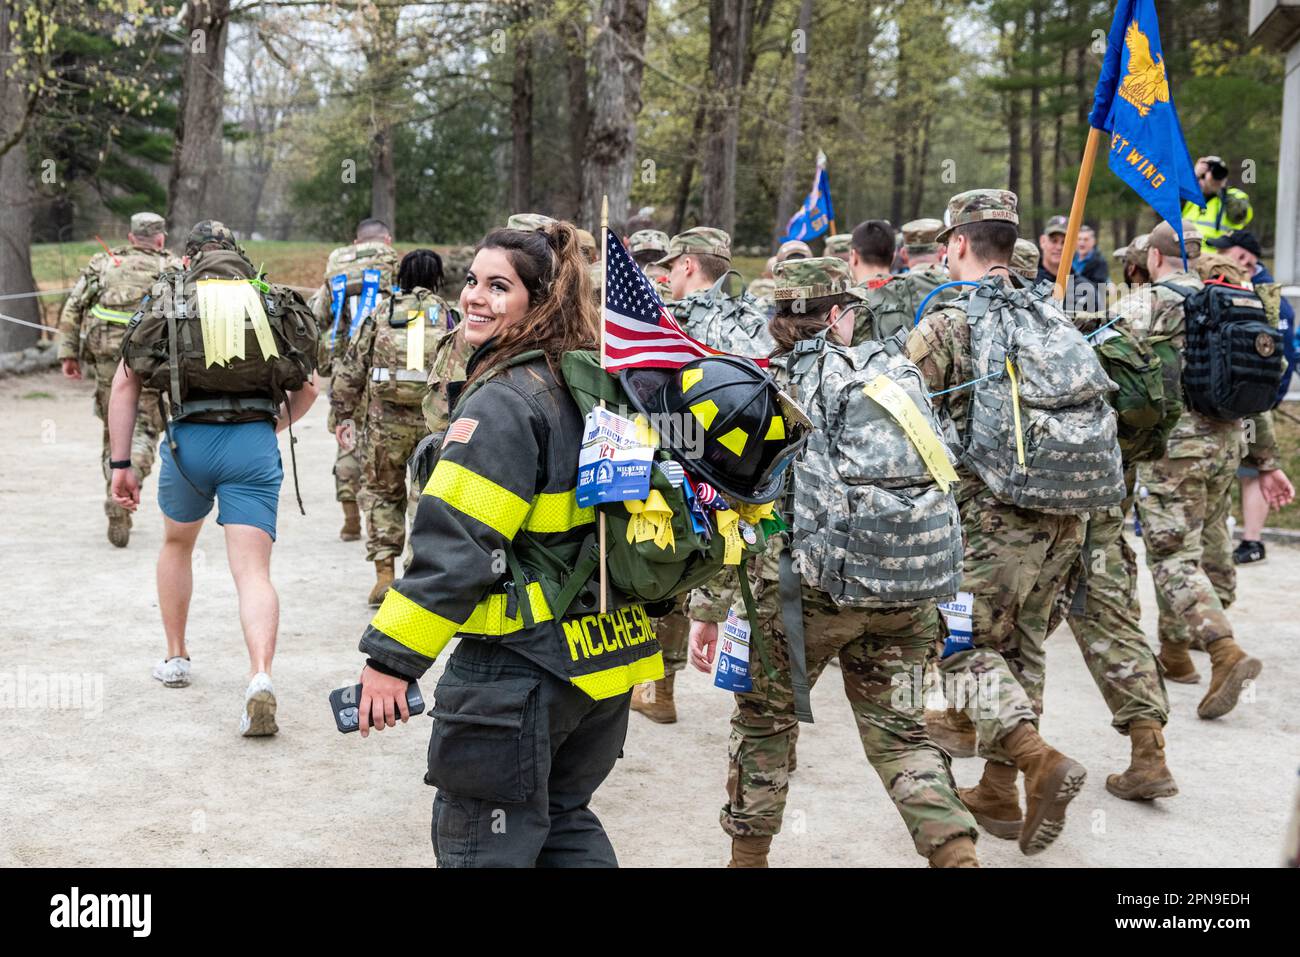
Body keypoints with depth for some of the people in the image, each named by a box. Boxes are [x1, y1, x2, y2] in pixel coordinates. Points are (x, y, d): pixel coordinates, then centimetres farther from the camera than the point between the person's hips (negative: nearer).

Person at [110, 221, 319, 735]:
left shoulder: (165, 299, 12)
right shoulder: (275, 301, 15)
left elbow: (125, 384, 5)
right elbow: (308, 390, 19)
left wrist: (121, 465, 7)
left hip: (189, 440, 0)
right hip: (254, 443, 0)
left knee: (177, 544, 28)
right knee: (254, 572, -3)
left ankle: (176, 658, 36)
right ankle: (260, 677, -26)